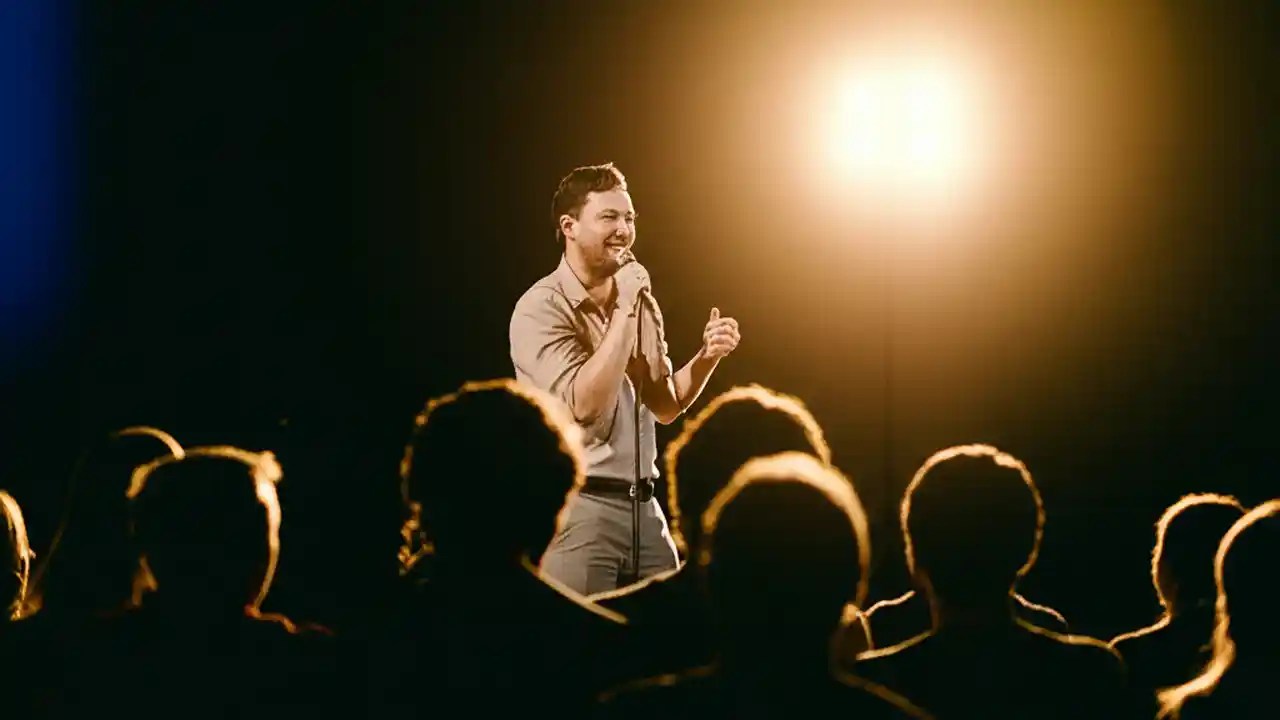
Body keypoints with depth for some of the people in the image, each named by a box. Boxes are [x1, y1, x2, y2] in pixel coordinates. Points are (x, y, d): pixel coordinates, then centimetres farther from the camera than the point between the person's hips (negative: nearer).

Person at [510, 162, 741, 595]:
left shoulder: (640, 303, 12)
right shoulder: (541, 308, -10)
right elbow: (583, 404, -22)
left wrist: (707, 356, -1)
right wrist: (624, 312, -19)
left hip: (644, 506, 7)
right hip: (575, 507, -7)